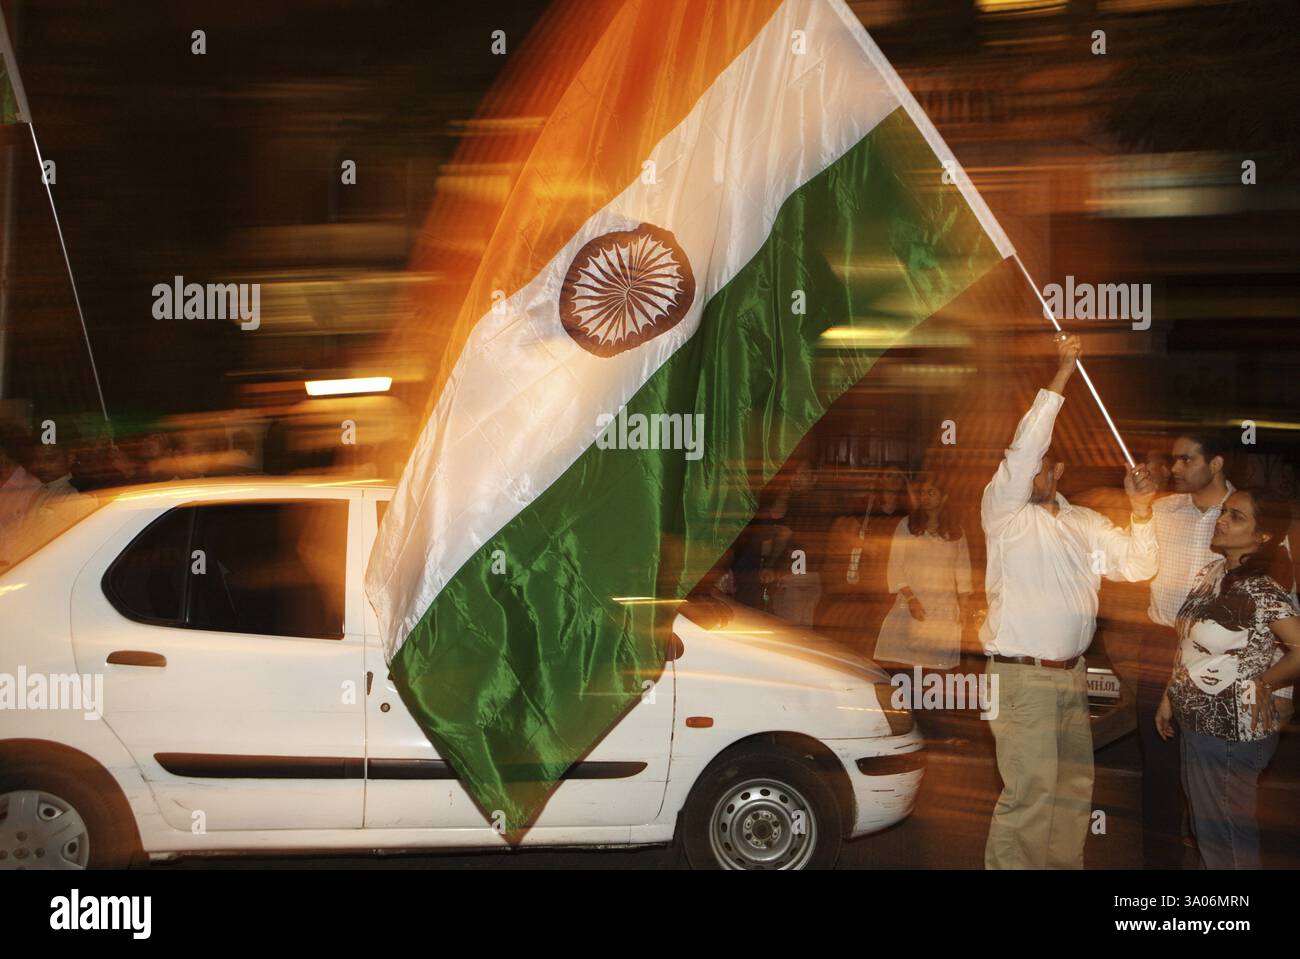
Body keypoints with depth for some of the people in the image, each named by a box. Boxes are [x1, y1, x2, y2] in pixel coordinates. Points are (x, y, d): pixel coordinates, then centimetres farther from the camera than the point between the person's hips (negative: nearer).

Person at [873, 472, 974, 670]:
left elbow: (963, 572, 12)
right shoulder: (906, 526, 6)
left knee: (941, 664, -7)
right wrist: (911, 599, -9)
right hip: (911, 605, -1)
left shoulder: (956, 531, 12)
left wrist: (964, 608, 1)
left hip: (945, 608, 1)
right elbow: (895, 567, 2)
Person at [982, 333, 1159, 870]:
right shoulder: (1004, 511, -5)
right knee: (1029, 792, -11)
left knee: (1073, 786, 13)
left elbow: (1139, 566, 14)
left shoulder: (1087, 525, 13)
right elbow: (1022, 446, -18)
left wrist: (1141, 510, -1)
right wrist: (1062, 375, -18)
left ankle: (1064, 865, 25)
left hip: (1072, 675, 7)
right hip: (1022, 675, -7)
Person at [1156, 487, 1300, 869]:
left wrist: (1261, 684, -11)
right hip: (1197, 723, 8)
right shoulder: (1210, 575, 5)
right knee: (1208, 827, 19)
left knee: (1223, 835, 3)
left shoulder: (1260, 591, -19)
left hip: (1232, 733, -8)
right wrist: (1169, 697, 14)